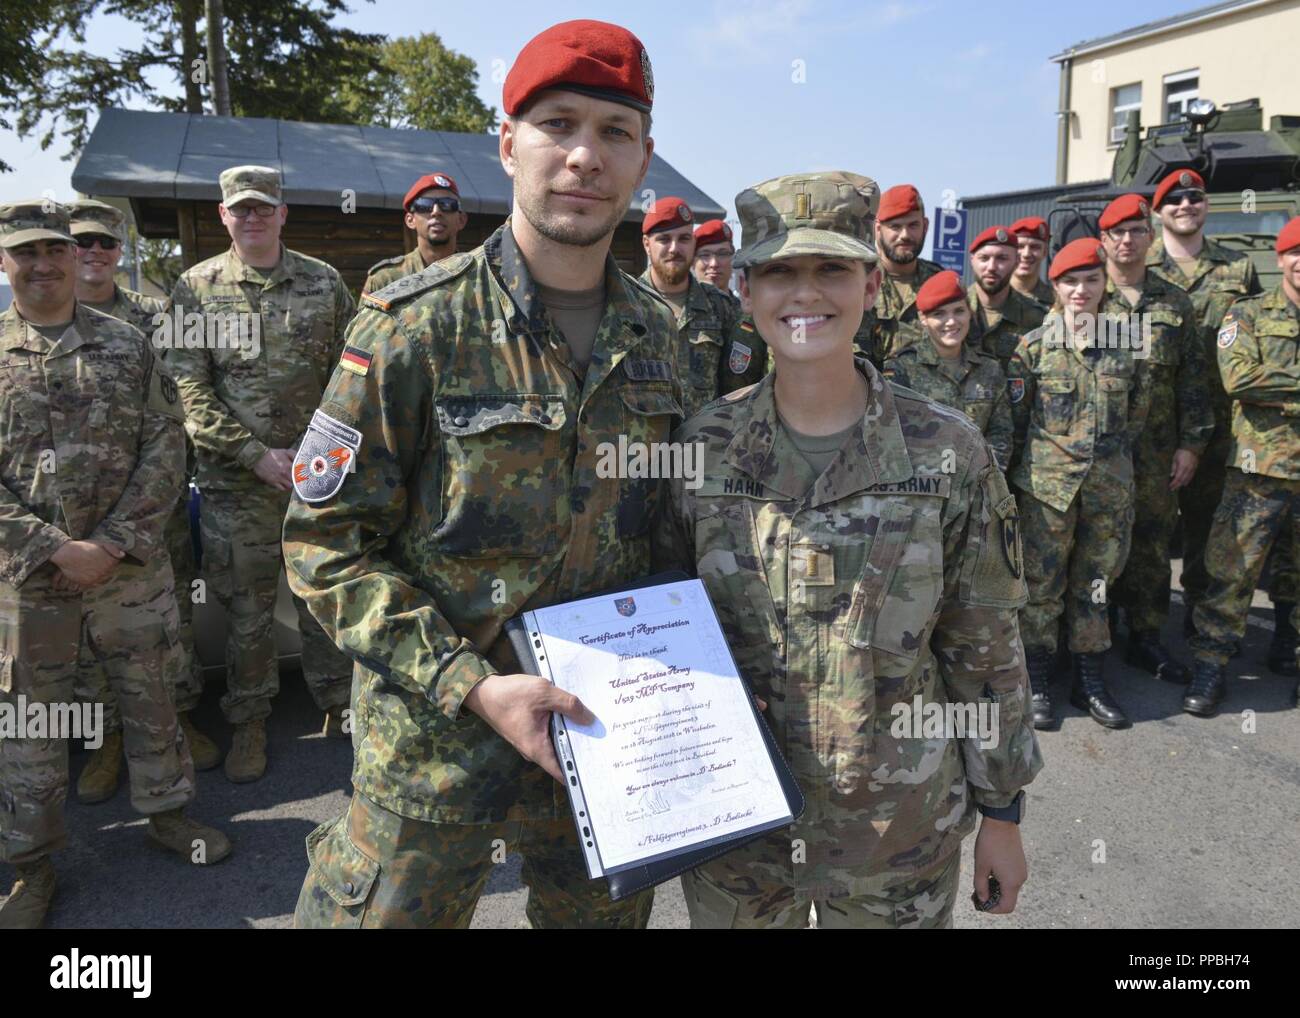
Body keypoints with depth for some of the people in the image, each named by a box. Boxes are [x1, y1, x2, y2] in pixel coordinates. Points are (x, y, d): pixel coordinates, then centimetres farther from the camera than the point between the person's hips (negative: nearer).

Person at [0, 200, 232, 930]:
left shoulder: (127, 346, 3)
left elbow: (166, 449, -1)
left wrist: (112, 544, -10)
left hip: (132, 567, 1)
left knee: (152, 697, 13)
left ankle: (167, 811, 34)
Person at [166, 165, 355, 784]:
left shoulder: (323, 283, 5)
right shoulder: (194, 289, 2)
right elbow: (190, 390, -4)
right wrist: (257, 454, -13)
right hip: (235, 482, 0)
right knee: (246, 610, 9)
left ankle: (338, 704, 27)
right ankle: (249, 723, 25)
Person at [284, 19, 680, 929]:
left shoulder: (656, 332, 1)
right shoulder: (414, 327, -14)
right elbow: (326, 542, -13)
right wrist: (471, 684, -20)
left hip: (610, 725, 5)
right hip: (438, 737, -4)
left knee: (606, 912, 23)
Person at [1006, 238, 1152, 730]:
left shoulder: (1125, 343, 5)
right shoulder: (1034, 345, -2)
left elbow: (1137, 412, 15)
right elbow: (1015, 417, 2)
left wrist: (1112, 456, 11)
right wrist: (1023, 469, 2)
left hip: (1109, 486, 3)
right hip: (1047, 485, -2)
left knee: (1095, 583, 12)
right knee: (1042, 584, 3)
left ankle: (1090, 681, 24)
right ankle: (1037, 684, 15)